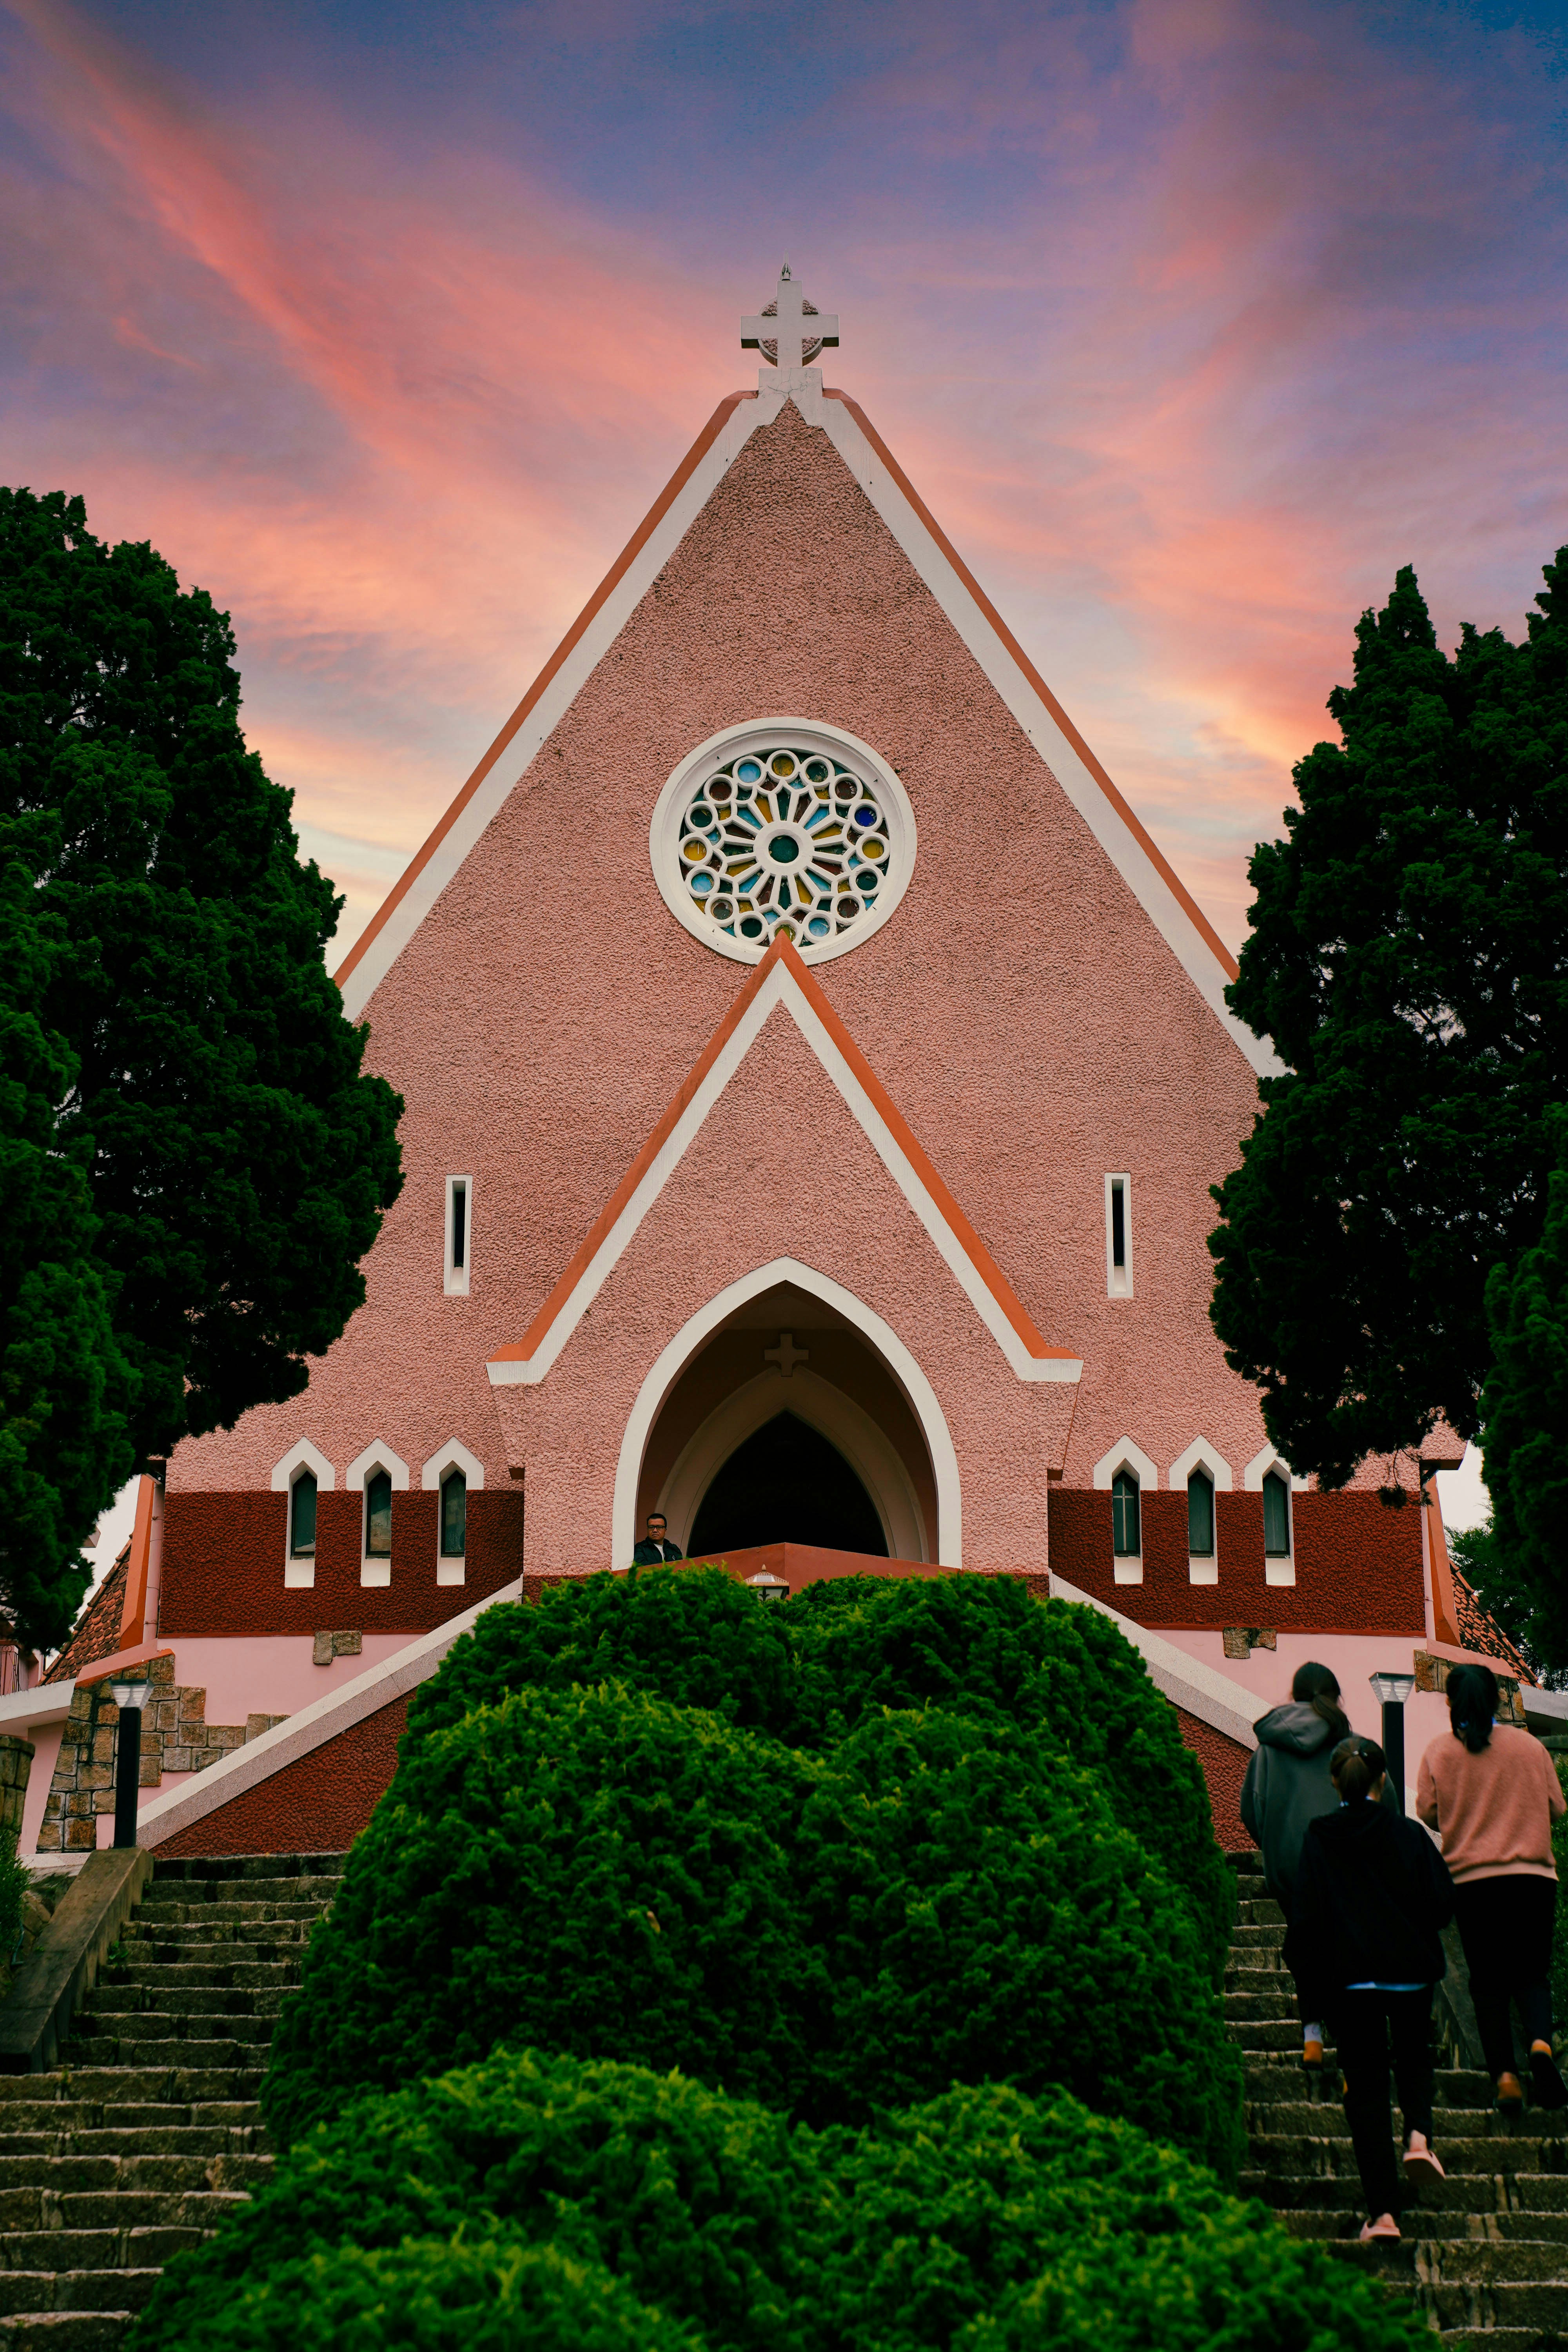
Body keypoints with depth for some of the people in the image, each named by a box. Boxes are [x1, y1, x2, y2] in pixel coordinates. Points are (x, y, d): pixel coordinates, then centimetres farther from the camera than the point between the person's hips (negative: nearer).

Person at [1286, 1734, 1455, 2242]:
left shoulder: (1318, 1839, -6)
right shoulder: (1410, 1835, -6)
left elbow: (1306, 1918, -6)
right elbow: (1443, 1904, -4)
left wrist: (1310, 1982, 6)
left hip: (1349, 1977, -1)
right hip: (1411, 1969, 1)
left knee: (1365, 2086, 7)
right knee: (1415, 2056, 27)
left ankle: (1383, 2211, 2)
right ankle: (1418, 2135, -2)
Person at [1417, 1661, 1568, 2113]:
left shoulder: (1439, 1751, 0)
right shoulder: (1530, 1747, 1)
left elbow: (1427, 1812, 1)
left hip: (1471, 1879, 0)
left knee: (1487, 1980, 8)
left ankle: (1504, 2074, -2)